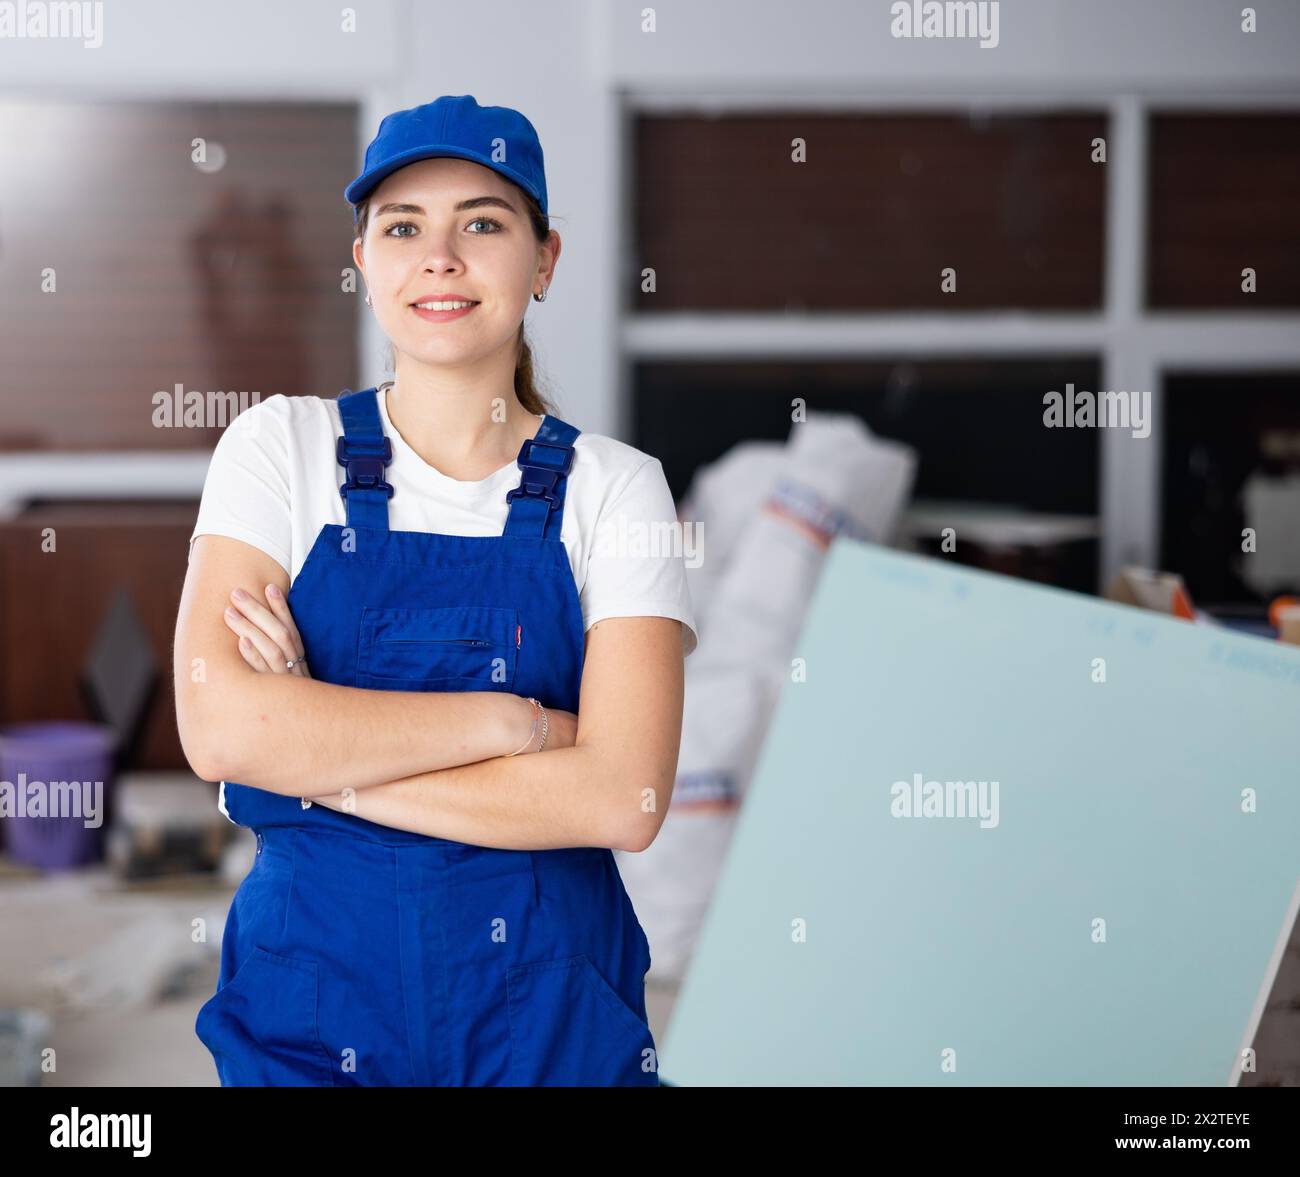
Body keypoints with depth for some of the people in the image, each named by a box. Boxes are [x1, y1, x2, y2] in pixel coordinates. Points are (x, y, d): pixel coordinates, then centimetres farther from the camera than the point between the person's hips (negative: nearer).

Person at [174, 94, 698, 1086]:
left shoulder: (613, 486, -2)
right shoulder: (284, 446, -1)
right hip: (312, 997, 0)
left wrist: (320, 757, -16)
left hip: (549, 1009, 0)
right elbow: (219, 727, -16)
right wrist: (515, 722, -16)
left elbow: (621, 799, -15)